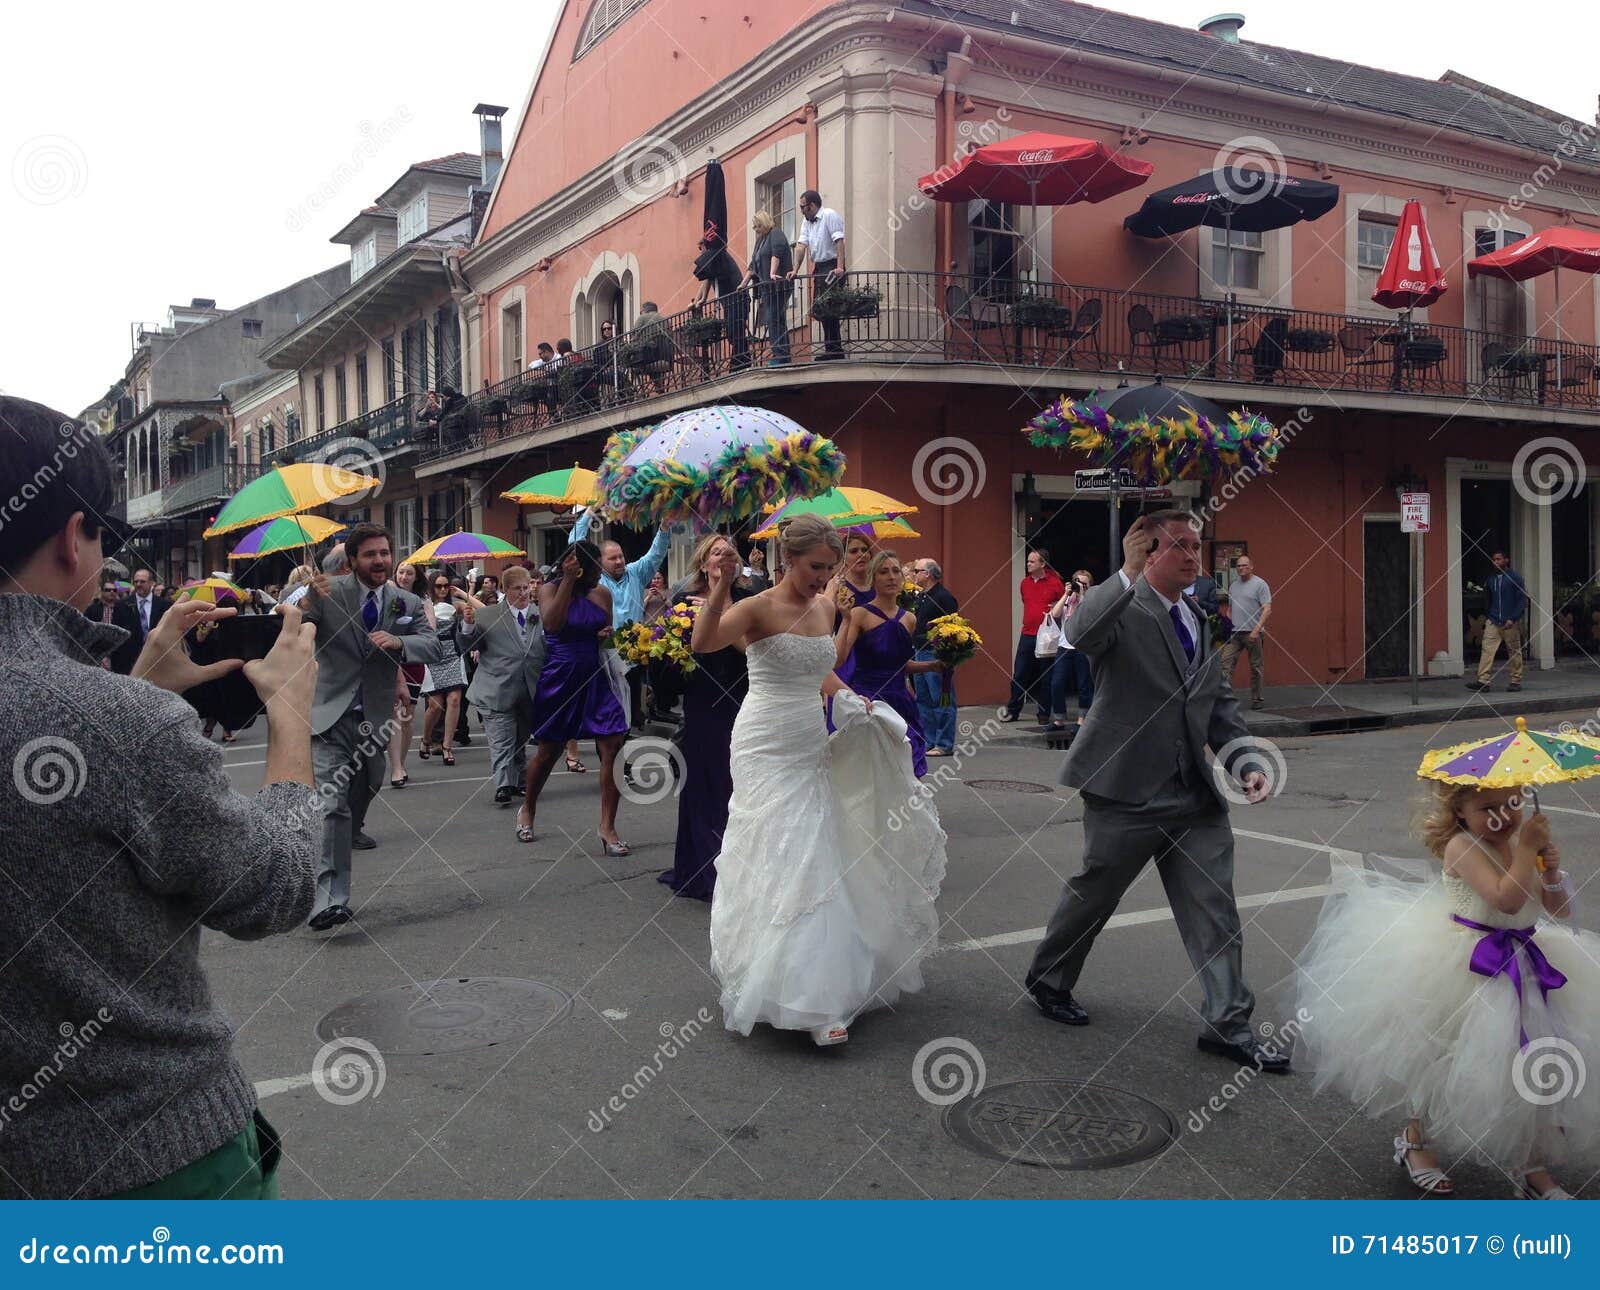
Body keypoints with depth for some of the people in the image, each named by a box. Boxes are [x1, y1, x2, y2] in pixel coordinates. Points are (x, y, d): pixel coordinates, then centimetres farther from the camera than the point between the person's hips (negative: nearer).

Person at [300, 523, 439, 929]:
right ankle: (330, 900, -19)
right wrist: (307, 602, -29)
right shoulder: (329, 592, -3)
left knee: (357, 807, 15)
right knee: (333, 805, -18)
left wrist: (399, 642, -24)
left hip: (374, 721, 4)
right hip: (332, 716, -4)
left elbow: (432, 647, -4)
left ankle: (332, 891, 33)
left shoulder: (408, 604, 7)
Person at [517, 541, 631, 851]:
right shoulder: (550, 589, -6)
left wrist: (609, 634, -5)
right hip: (559, 680, -3)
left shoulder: (602, 593, 5)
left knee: (613, 748, -11)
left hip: (596, 678, 3)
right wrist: (568, 581, -23)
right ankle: (527, 810, 37)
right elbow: (552, 623, -25)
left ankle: (607, 827, -3)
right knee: (548, 752, 11)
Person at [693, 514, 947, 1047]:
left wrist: (854, 700, 9)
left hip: (811, 746, 7)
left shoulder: (824, 608, 9)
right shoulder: (759, 609, -13)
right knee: (786, 864, -8)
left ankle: (818, 985, 25)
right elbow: (702, 643, -32)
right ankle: (808, 1001, -3)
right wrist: (719, 592, -47)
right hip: (767, 748, -7)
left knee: (818, 859, 11)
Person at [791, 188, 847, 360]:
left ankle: (835, 349, -9)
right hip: (818, 269, 9)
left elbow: (839, 242, -18)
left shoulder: (830, 215, -9)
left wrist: (840, 267, -28)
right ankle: (831, 348, 15)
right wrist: (795, 270, -1)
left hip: (832, 268, -9)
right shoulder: (807, 221, 15)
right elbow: (801, 245, 9)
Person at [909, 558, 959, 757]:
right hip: (919, 654, 10)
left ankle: (944, 745, 1)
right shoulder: (920, 598, 15)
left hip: (936, 655, -10)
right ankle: (929, 743, 20)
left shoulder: (944, 597, -13)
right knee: (922, 700, 12)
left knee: (941, 700, -4)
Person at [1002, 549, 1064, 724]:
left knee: (1045, 677, 4)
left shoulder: (1055, 583, -6)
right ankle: (1013, 711, 13)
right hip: (1027, 635, 4)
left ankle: (1044, 714, 11)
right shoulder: (1025, 582, 9)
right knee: (1019, 675, 5)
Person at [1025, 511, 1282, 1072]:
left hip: (1196, 793, 6)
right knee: (1093, 894, 10)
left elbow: (1220, 703, 18)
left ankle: (1228, 1025, 14)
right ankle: (1048, 980, 33)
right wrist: (1129, 576, -39)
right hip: (1128, 789, -6)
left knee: (1214, 909, 5)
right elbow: (1081, 635, -32)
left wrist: (1246, 761, 4)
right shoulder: (1117, 605, -8)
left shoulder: (1200, 620, 15)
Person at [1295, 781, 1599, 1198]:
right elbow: (1507, 900, -29)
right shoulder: (1462, 846, -18)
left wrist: (1552, 873, -10)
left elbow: (1560, 911, 8)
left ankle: (1532, 1166, 26)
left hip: (1522, 969, 6)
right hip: (1464, 967, -6)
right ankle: (1417, 1142, 31)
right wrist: (1527, 850, -24)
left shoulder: (1522, 844, 3)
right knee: (1441, 1055, 8)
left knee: (1530, 1068, 8)